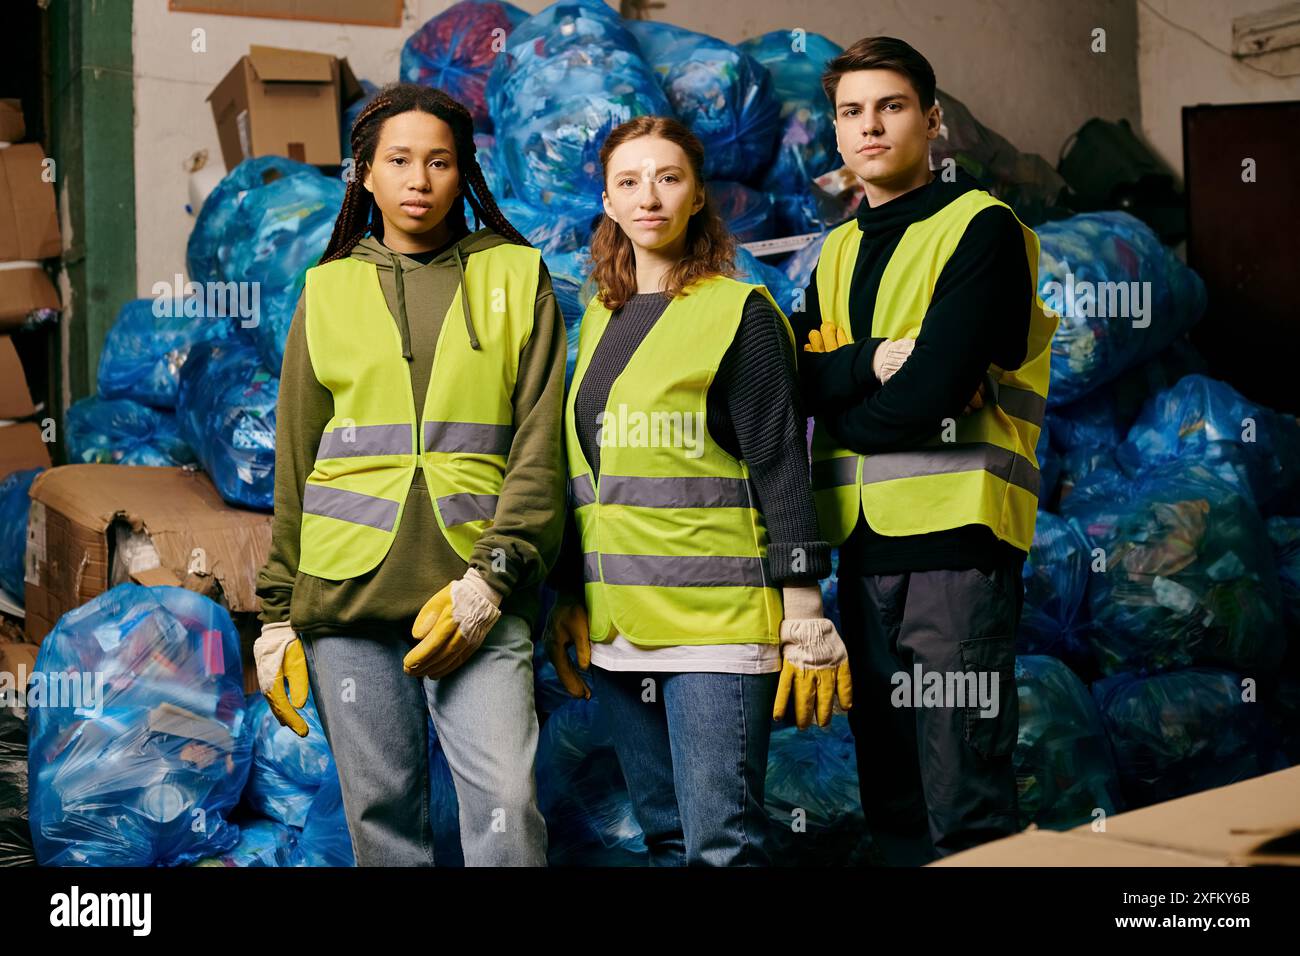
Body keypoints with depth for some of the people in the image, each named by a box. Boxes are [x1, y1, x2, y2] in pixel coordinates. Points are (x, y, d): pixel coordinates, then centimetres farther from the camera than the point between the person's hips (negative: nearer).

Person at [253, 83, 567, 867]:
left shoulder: (516, 279, 8)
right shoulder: (328, 291, 13)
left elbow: (539, 452, 2)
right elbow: (295, 465, 15)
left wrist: (489, 580, -10)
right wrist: (278, 614, 10)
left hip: (475, 598, -2)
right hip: (347, 594, 2)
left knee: (507, 807, -13)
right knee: (382, 811, 4)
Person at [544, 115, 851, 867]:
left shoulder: (741, 311, -4)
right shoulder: (601, 320, 16)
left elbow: (782, 466, -8)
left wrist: (805, 621, -12)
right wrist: (568, 600, 17)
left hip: (716, 623, -6)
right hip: (618, 625, 7)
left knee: (721, 842, -8)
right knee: (666, 836, 12)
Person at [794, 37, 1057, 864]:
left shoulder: (983, 228, -5)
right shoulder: (839, 250, 17)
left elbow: (925, 399, -15)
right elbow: (799, 371, 2)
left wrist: (838, 412, 1)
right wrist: (877, 361, -15)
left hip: (955, 537, -7)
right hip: (867, 542, 7)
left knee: (965, 811, -5)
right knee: (891, 800, 12)